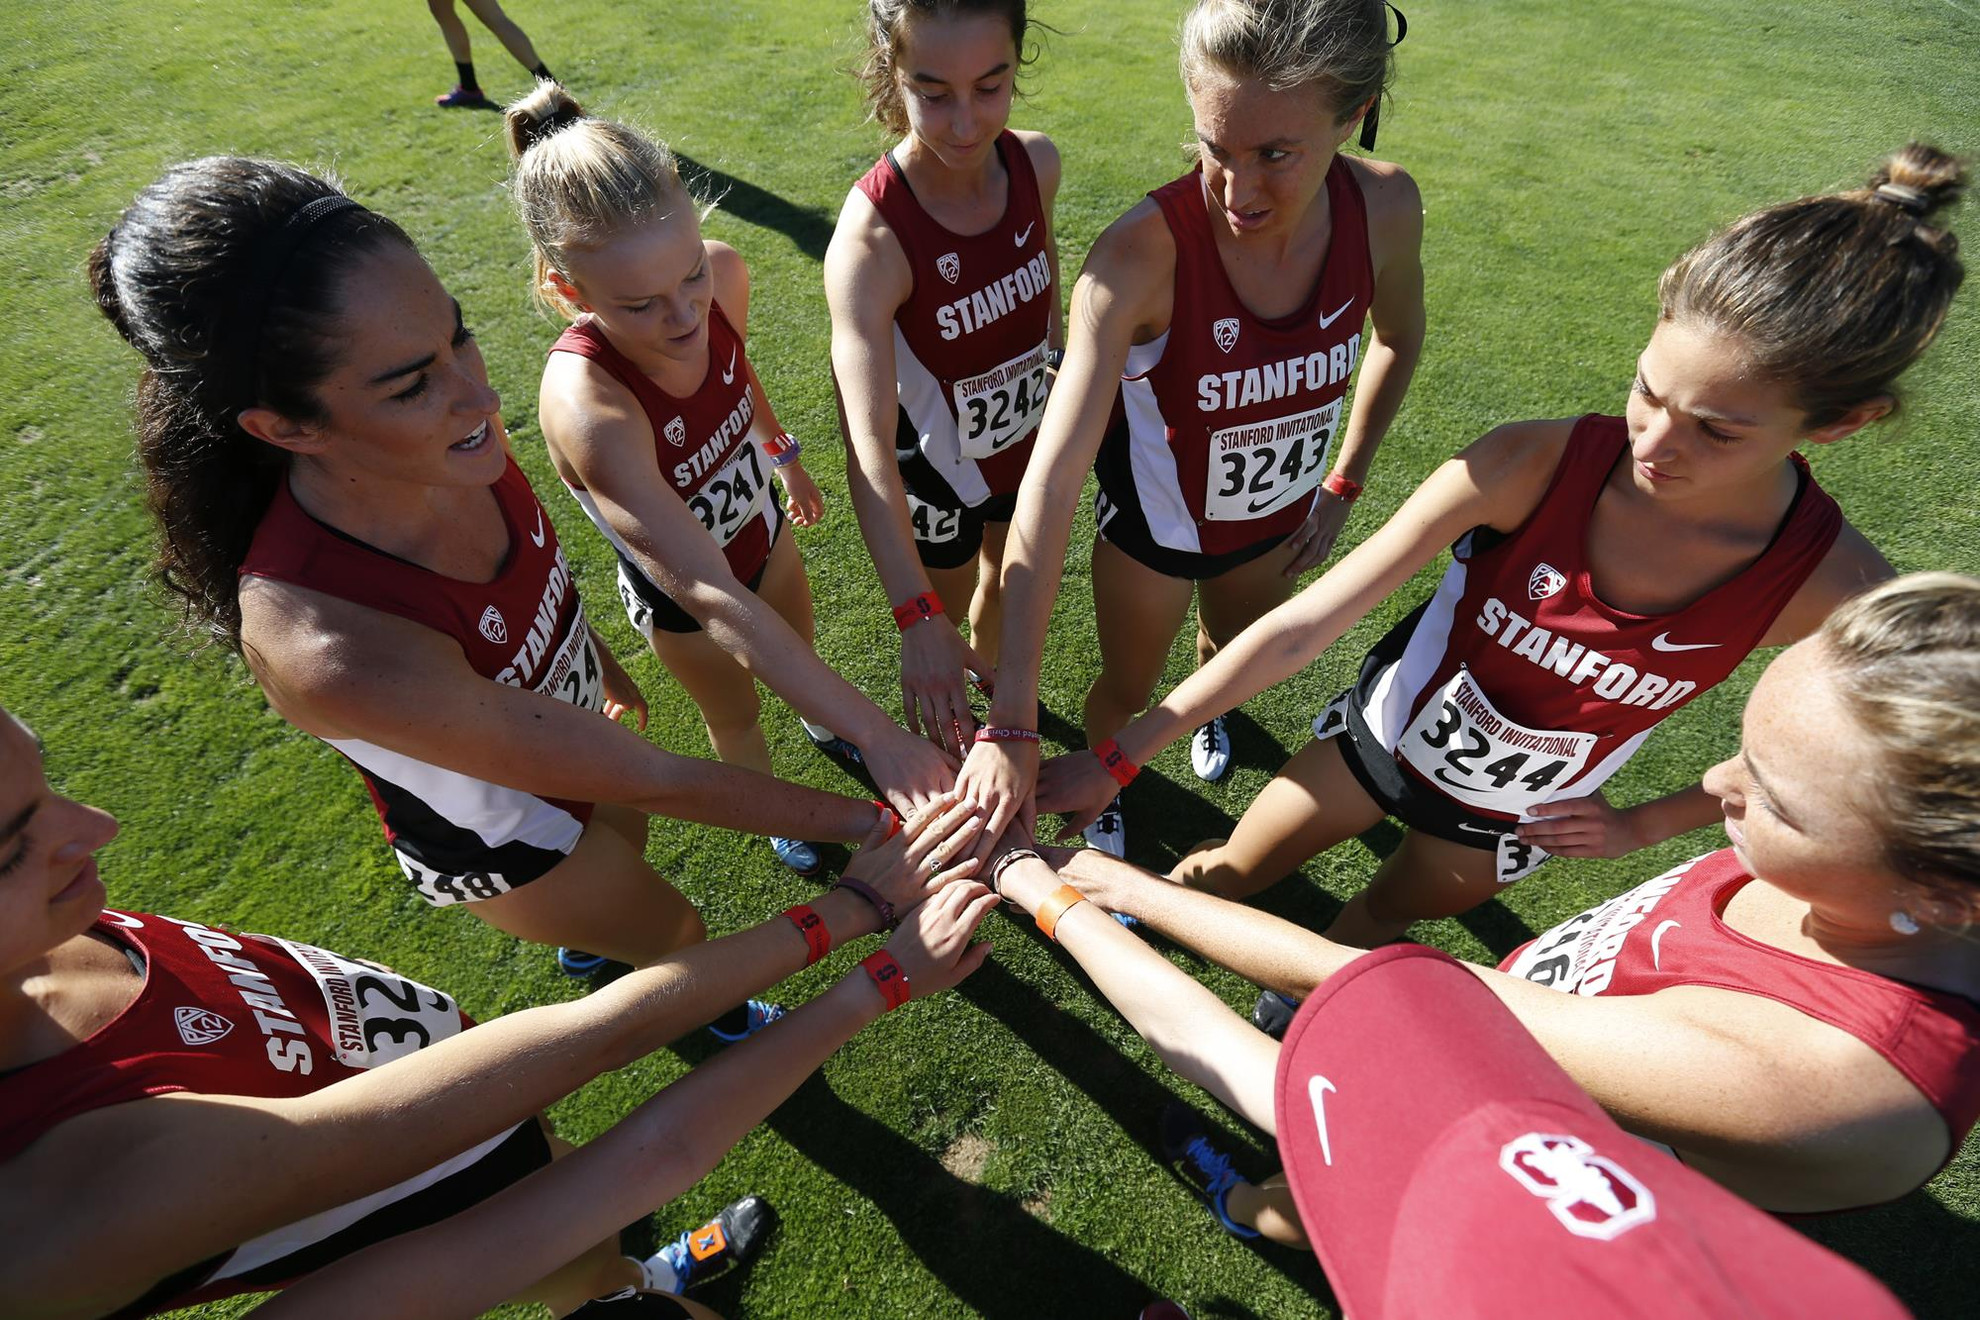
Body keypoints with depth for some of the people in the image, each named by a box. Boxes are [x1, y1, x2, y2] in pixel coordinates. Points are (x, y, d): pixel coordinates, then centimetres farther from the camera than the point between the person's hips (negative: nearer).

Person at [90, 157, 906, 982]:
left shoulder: (450, 442, -25)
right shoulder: (330, 650, -44)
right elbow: (650, 780, -37)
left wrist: (602, 662, 15)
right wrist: (866, 821, -31)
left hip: (570, 723, 5)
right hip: (499, 843, -5)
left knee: (628, 849, 35)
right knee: (681, 941, 21)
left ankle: (587, 946, 71)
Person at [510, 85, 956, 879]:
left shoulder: (722, 275, -26)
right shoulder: (587, 408, -44)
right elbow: (710, 596, -48)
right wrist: (877, 730, -53)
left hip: (760, 531, 5)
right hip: (676, 593, -4)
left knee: (802, 654, 32)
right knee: (735, 718, 25)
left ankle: (821, 728, 68)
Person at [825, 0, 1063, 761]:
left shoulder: (1036, 163, -18)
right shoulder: (872, 237, -35)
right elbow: (867, 442, -45)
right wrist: (918, 620, -53)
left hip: (1026, 437, 5)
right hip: (934, 470, -5)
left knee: (1010, 575, 30)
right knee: (947, 605, 20)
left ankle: (988, 666, 64)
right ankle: (943, 724, 53)